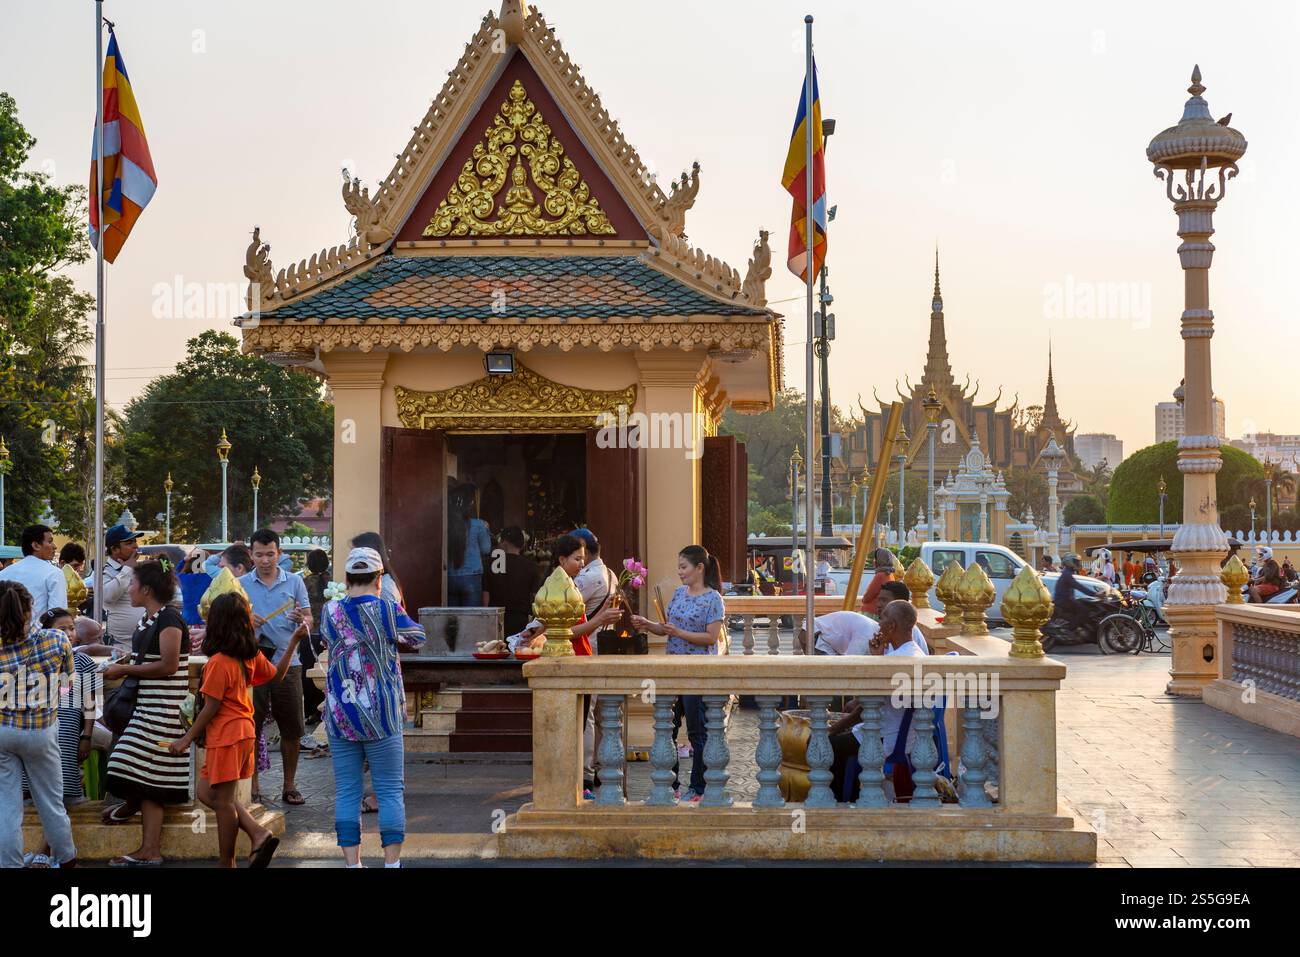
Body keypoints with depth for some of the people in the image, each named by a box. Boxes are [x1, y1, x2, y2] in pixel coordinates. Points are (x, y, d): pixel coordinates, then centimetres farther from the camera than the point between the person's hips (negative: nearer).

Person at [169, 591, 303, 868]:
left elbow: (211, 707, -17)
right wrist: (294, 641, 24)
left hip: (225, 736, -8)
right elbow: (277, 675, 18)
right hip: (244, 732, 8)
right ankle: (259, 835, 7)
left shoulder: (218, 663, -18)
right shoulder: (252, 656, 2)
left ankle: (226, 864, 10)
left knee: (222, 800, 2)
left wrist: (188, 738, -8)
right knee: (207, 793, 17)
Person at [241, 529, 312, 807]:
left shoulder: (294, 583, 7)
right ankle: (252, 786, 11)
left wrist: (302, 619, -17)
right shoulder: (241, 585, 7)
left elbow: (309, 623, 6)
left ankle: (290, 786, 16)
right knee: (250, 726, 1)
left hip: (286, 661, 1)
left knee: (292, 729, 4)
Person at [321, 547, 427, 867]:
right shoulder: (388, 610, -8)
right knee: (390, 792, 5)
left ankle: (352, 863, 7)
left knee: (346, 793, 6)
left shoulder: (330, 613, 0)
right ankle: (392, 862, 4)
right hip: (382, 717, -2)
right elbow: (417, 640, 9)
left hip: (340, 717, 3)